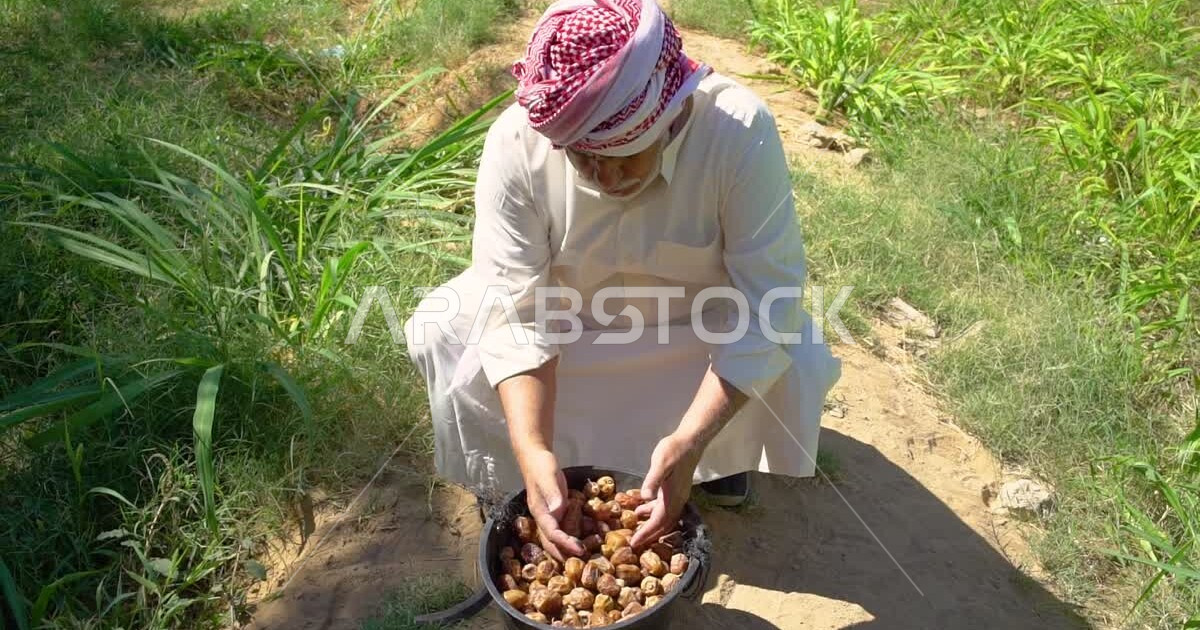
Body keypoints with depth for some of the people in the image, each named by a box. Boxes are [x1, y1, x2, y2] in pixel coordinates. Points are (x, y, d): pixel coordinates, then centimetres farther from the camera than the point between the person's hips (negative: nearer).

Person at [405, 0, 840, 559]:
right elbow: (514, 309, -29)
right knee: (440, 334, -20)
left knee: (791, 365, -26)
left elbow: (768, 306, -33)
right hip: (565, 312, 1)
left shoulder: (740, 131, -34)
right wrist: (534, 452, -42)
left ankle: (722, 451, 11)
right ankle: (508, 481, 12)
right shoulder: (516, 141, -30)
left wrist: (689, 443, -43)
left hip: (700, 318, 0)